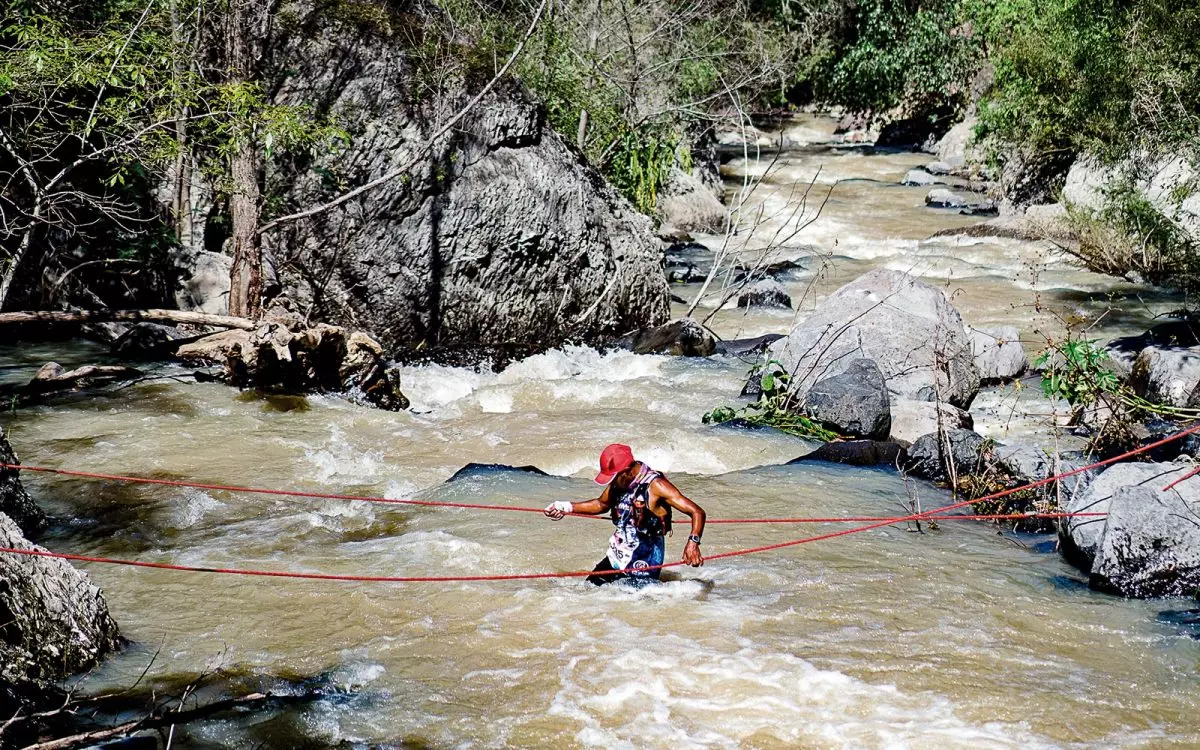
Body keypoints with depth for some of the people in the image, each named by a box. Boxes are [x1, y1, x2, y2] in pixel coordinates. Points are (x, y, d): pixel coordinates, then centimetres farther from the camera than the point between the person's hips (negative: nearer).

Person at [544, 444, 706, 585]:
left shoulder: (655, 485, -21)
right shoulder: (618, 482, 2)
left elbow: (697, 512, -23)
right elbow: (601, 504, 24)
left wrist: (693, 542, -39)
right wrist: (567, 507, 14)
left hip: (643, 564, -8)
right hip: (615, 559, 8)